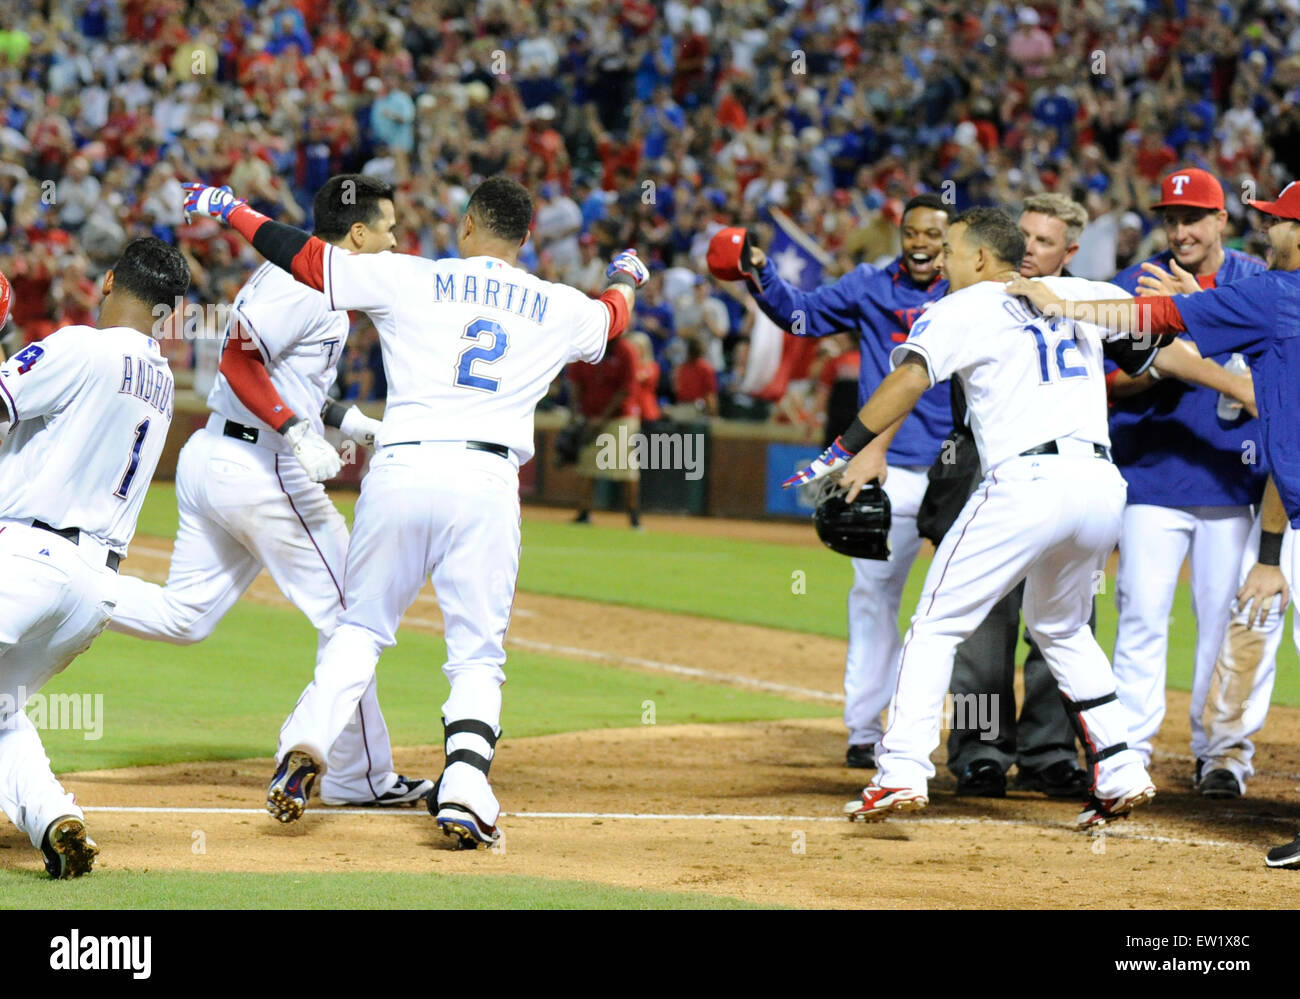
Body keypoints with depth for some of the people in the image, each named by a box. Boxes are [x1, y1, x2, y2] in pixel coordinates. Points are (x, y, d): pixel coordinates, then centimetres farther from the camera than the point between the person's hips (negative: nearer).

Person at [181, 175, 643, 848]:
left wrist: (231, 210, 25)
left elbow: (304, 256, 10)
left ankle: (307, 742, -6)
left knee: (360, 626, 16)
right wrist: (627, 276, 61)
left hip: (401, 471, 0)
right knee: (478, 655, 6)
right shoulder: (559, 309, 14)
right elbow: (612, 315, 37)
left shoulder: (408, 280, 7)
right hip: (487, 483, 0)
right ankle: (465, 786, -15)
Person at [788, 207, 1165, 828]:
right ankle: (1120, 771, 16)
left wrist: (849, 448, -14)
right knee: (1061, 627, 27)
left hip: (1026, 481, -6)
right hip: (1102, 484, 6)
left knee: (936, 624, 1)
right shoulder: (1079, 296, 21)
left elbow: (910, 377, -11)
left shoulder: (963, 310, 5)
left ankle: (903, 771, -13)